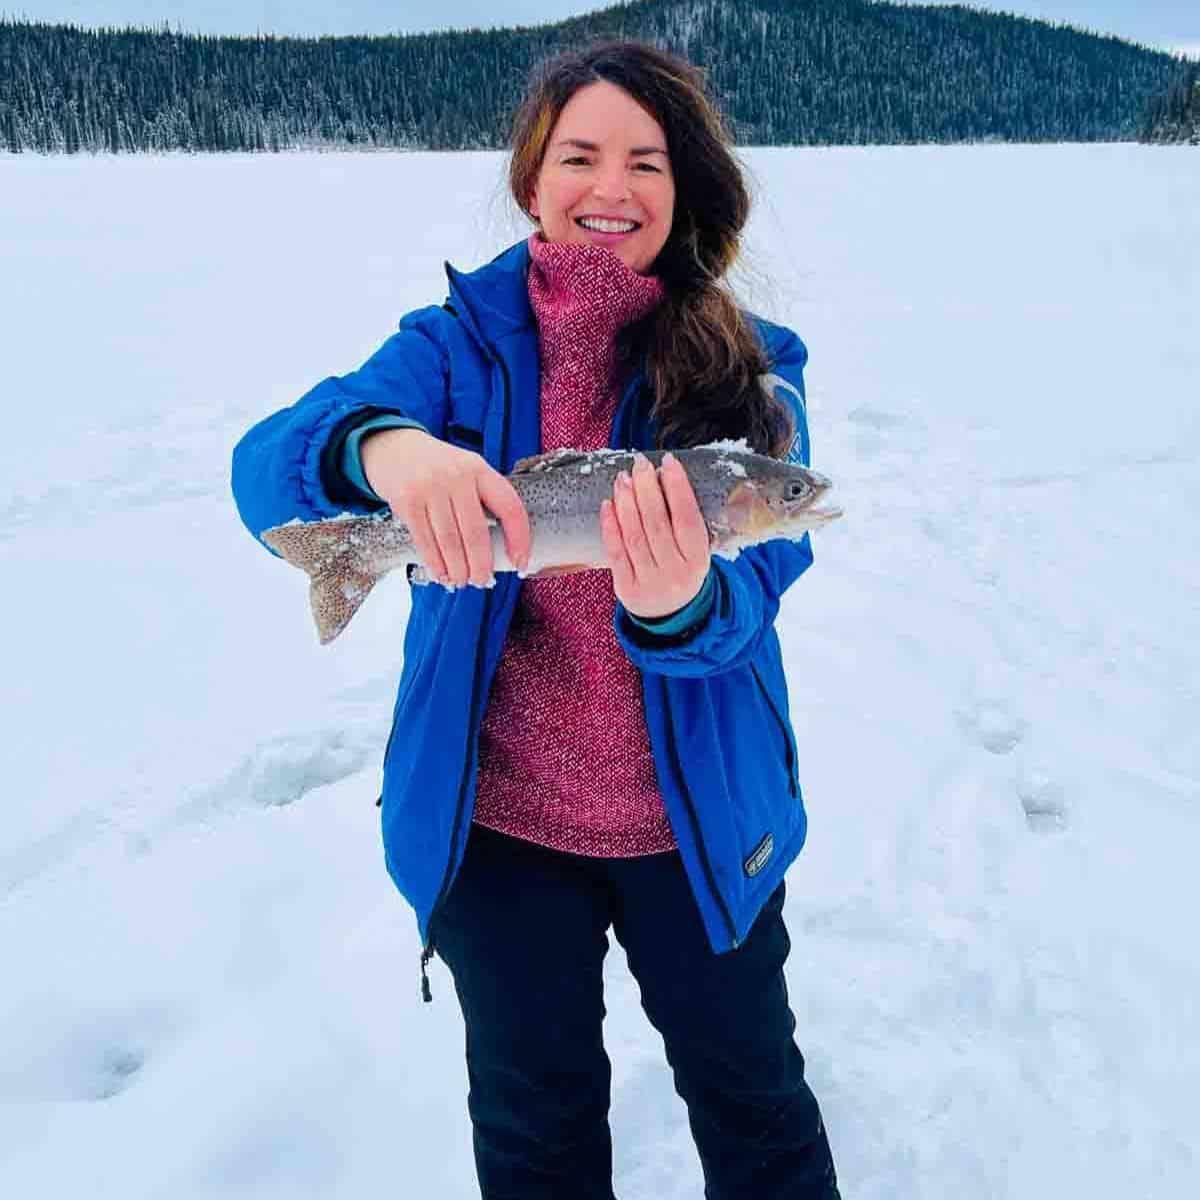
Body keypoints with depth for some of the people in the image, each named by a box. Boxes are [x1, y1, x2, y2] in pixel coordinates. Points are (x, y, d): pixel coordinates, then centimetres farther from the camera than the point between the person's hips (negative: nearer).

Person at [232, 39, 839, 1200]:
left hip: (697, 820, 0)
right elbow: (266, 467, -20)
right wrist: (381, 450, -42)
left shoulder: (748, 369, -8)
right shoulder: (459, 346, -6)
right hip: (497, 821, 1)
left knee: (752, 1095, 22)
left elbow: (753, 589, -19)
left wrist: (680, 603, -42)